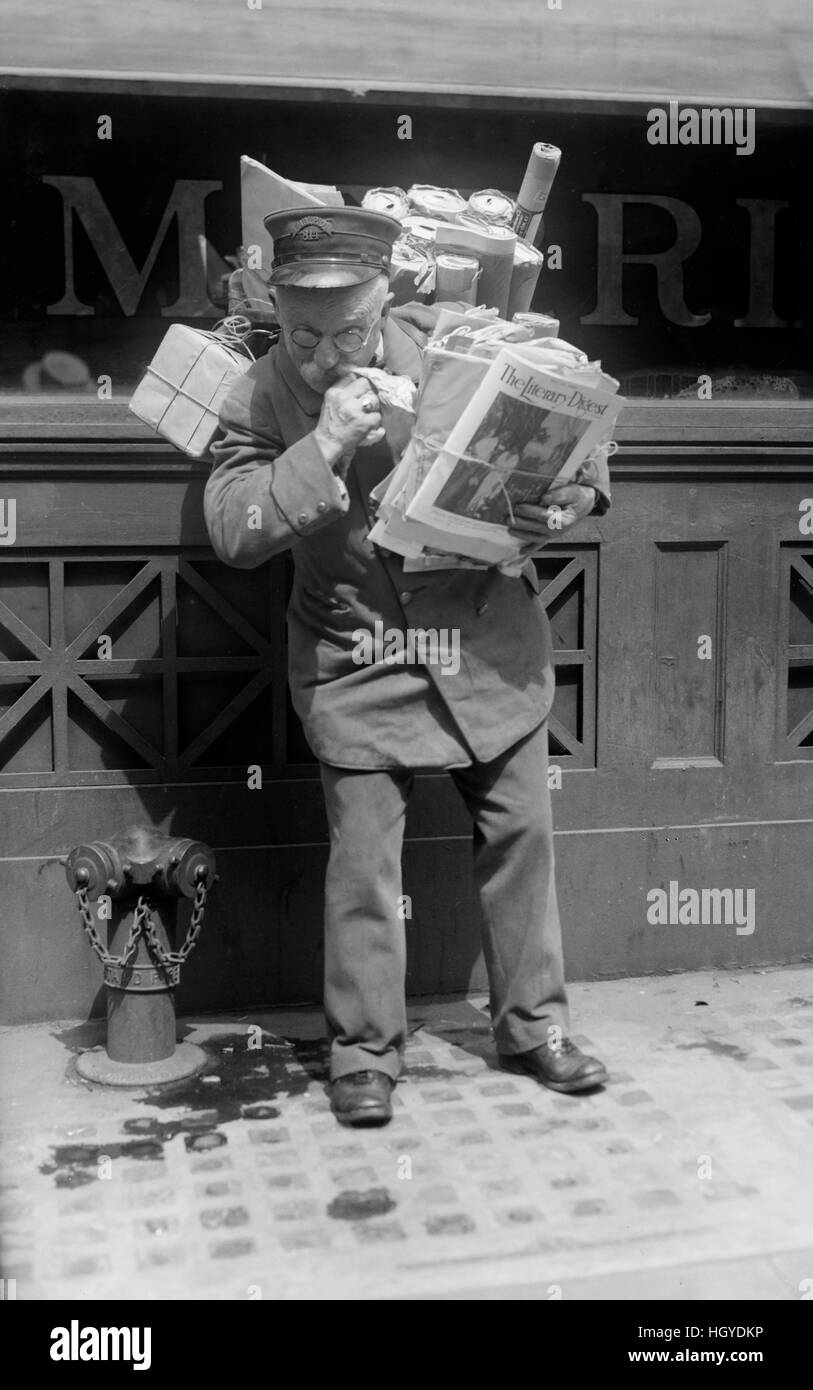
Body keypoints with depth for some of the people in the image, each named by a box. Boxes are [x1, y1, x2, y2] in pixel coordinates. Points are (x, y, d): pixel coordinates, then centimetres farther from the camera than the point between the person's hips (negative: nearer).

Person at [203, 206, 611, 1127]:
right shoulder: (259, 401, -8)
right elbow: (231, 531, -19)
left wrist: (574, 493, -16)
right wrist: (323, 448, -28)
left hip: (488, 641, 2)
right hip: (357, 663, -1)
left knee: (520, 834, 9)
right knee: (361, 863, 1)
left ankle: (533, 1025, 27)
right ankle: (363, 1052, 20)